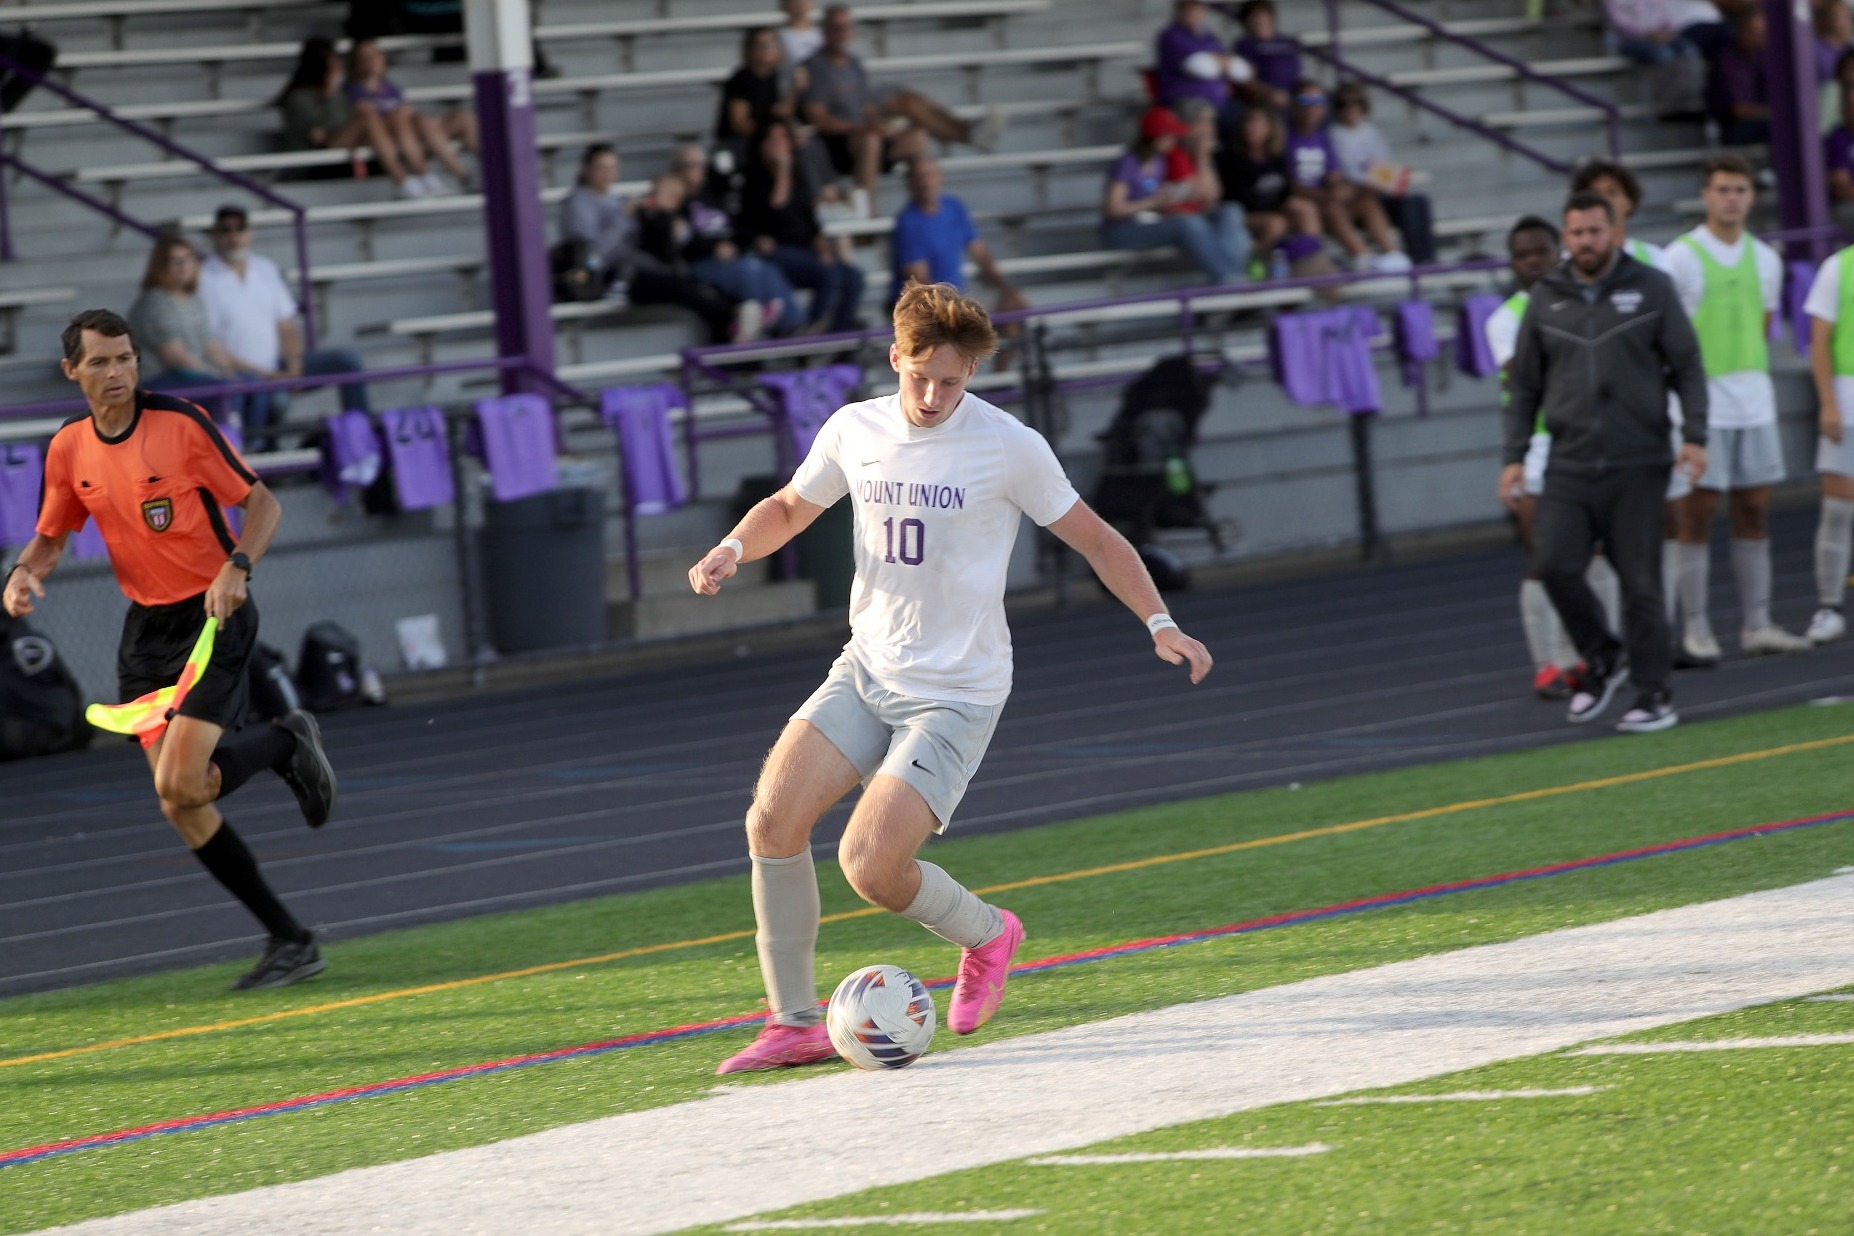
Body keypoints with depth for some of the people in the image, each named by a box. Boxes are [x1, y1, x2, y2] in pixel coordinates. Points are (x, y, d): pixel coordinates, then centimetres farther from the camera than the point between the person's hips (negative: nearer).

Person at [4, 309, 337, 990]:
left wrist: (237, 568, -26)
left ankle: (288, 741, 11)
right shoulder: (68, 449, 2)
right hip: (145, 628, 6)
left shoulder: (181, 423, -14)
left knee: (180, 785, -19)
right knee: (178, 804, 1)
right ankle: (289, 940, 10)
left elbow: (263, 503, -9)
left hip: (214, 616, -6)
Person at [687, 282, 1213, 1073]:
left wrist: (1159, 623, -10)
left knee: (870, 866, -18)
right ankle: (794, 1025, -2)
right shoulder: (854, 432, 2)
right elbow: (788, 509, 19)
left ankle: (985, 934, 14)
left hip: (954, 694, -5)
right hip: (866, 672, 5)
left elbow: (1093, 538, 0)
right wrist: (733, 549, -1)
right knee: (773, 820, -13)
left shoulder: (1008, 446, -11)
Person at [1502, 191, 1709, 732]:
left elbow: (1687, 365, 2)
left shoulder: (1651, 288, 2)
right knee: (1555, 566, -13)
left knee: (1640, 582, -2)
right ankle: (1603, 658, 10)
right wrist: (1515, 455, 5)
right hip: (1570, 465, 2)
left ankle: (1653, 695, 7)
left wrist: (1694, 435, -9)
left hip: (1638, 465, -2)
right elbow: (1525, 384, 13)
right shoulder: (1546, 298, 8)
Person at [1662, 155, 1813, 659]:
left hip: (1754, 403, 5)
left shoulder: (1765, 259, 11)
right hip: (1701, 405, -5)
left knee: (1754, 511, 6)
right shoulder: (1681, 258, -6)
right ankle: (1696, 629, 0)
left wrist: (1752, 380, 16)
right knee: (1697, 512, -3)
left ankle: (1756, 625, 11)